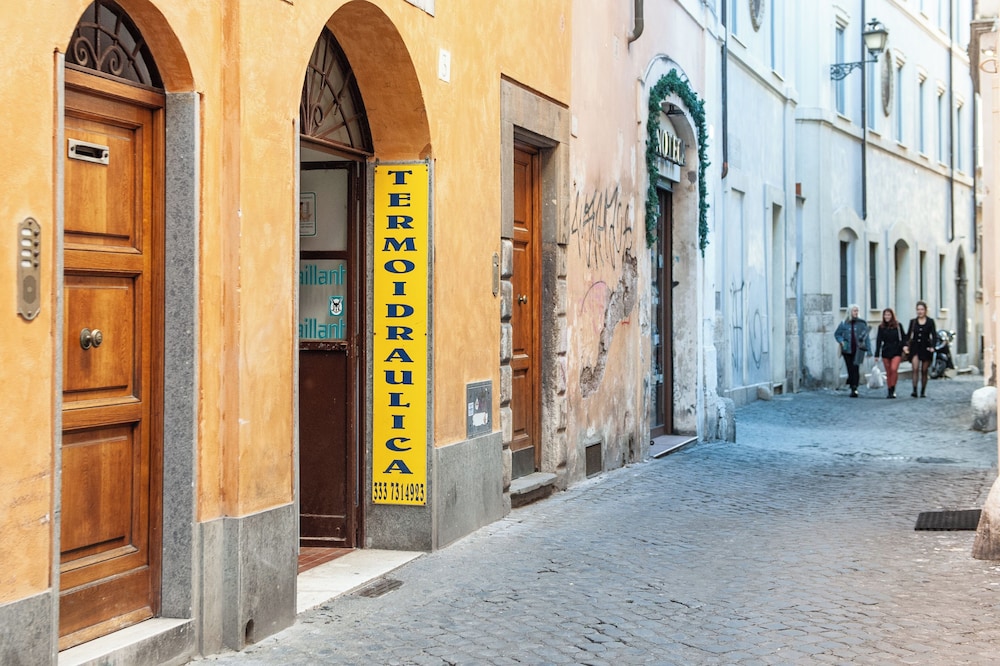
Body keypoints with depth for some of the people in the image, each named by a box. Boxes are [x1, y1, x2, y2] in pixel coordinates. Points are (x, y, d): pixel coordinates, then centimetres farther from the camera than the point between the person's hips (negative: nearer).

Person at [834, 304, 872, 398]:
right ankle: (853, 389, 12)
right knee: (850, 369, 2)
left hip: (858, 350, -2)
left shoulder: (862, 323, 2)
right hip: (847, 350, 2)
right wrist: (841, 341, -4)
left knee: (855, 369, -12)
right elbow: (837, 334, 15)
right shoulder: (844, 324, 4)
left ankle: (854, 388, -13)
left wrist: (868, 350, -4)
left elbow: (867, 337, 2)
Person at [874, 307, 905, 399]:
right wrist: (877, 355, 4)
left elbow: (903, 338, 3)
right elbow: (878, 341, 7)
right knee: (888, 372, 5)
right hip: (885, 352, 2)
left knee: (894, 369, -19)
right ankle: (889, 391, 12)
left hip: (896, 351, -2)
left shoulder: (898, 326, 0)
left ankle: (892, 389, -9)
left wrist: (903, 350, -4)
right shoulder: (881, 327, 6)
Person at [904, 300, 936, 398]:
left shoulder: (930, 322, 2)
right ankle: (914, 390, -20)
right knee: (915, 369, -15)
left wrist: (932, 346, -18)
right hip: (915, 347, 0)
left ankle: (923, 392, 14)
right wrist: (905, 345, -12)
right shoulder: (913, 321, 7)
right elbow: (908, 335, 4)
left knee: (924, 371, 5)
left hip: (926, 348, 0)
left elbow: (934, 335, -3)